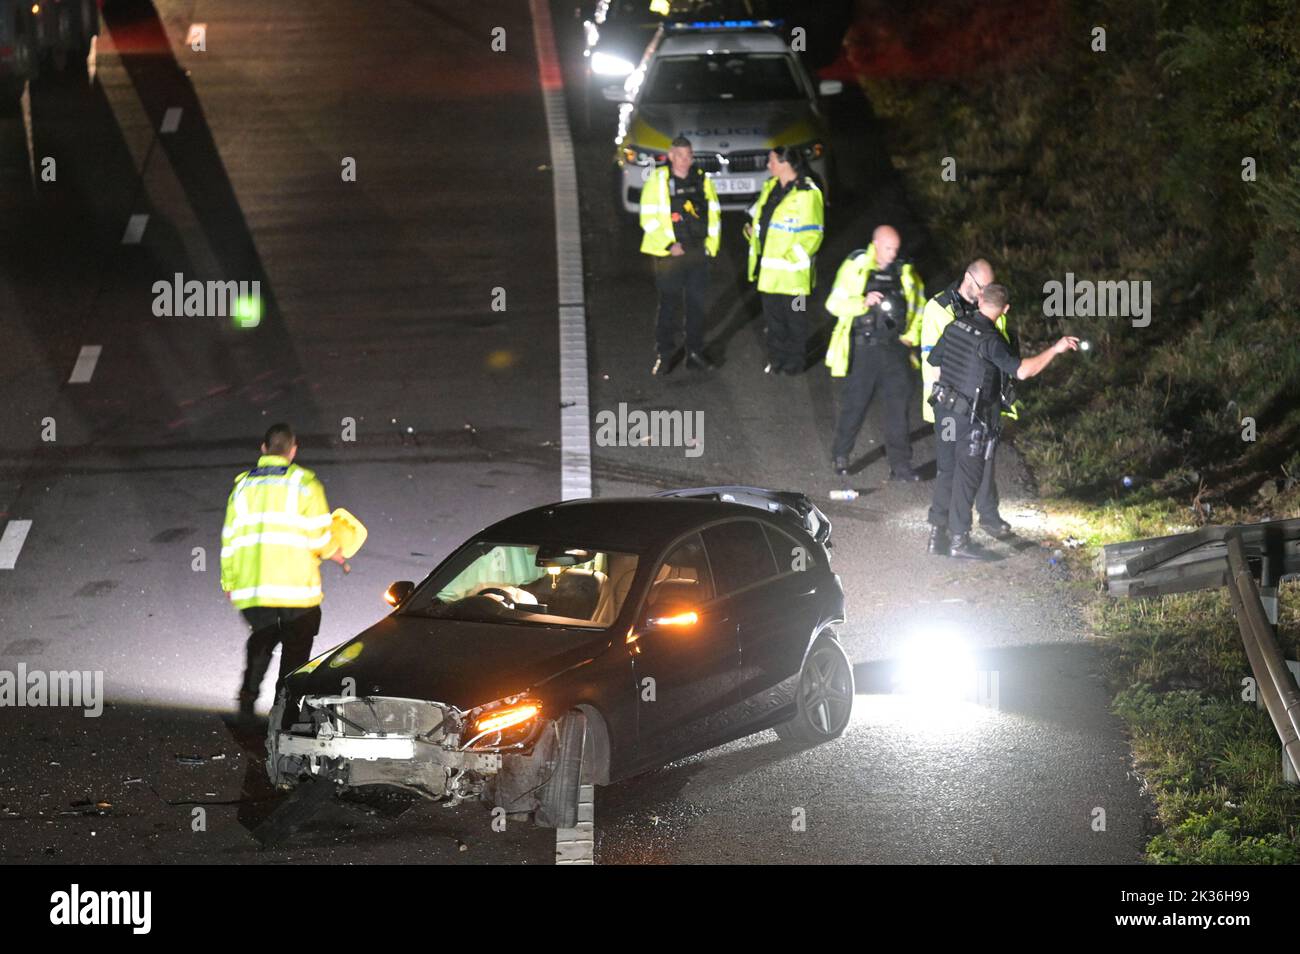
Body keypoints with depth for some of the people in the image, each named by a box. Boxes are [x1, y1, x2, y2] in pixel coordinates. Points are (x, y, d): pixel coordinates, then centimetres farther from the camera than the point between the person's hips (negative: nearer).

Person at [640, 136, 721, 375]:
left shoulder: (703, 180, 5)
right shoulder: (658, 180, -7)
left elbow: (714, 214, 11)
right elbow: (649, 219, -9)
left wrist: (711, 244, 2)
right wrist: (669, 245, -15)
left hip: (698, 254, 4)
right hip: (669, 255, -4)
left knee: (697, 304, 9)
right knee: (668, 305, 1)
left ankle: (695, 353, 19)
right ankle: (663, 354, 11)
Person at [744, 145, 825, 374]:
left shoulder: (806, 194, -16)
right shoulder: (770, 188, 9)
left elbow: (811, 235, -16)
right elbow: (757, 215, 23)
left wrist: (792, 258, -22)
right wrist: (751, 229, 1)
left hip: (791, 269, -8)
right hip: (768, 268, 8)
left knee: (794, 317, 7)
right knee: (772, 315, 16)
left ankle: (794, 362, 19)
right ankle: (776, 358, 29)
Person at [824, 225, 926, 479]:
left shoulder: (904, 272, 6)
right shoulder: (855, 268, -4)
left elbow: (918, 305, 20)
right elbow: (834, 304, -6)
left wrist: (911, 336, 9)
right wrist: (863, 303, -21)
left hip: (894, 347, 3)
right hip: (863, 347, -3)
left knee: (898, 403, -2)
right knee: (854, 403, 4)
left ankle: (900, 464, 1)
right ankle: (840, 456, 24)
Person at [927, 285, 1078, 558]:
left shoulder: (955, 327, 0)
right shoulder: (990, 340, -21)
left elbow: (933, 359, 14)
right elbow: (1021, 370, -32)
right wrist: (1054, 350, -27)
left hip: (945, 408, 7)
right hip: (971, 417, -7)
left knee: (947, 469, 18)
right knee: (967, 475, 2)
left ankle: (937, 525, 26)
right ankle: (958, 539, 6)